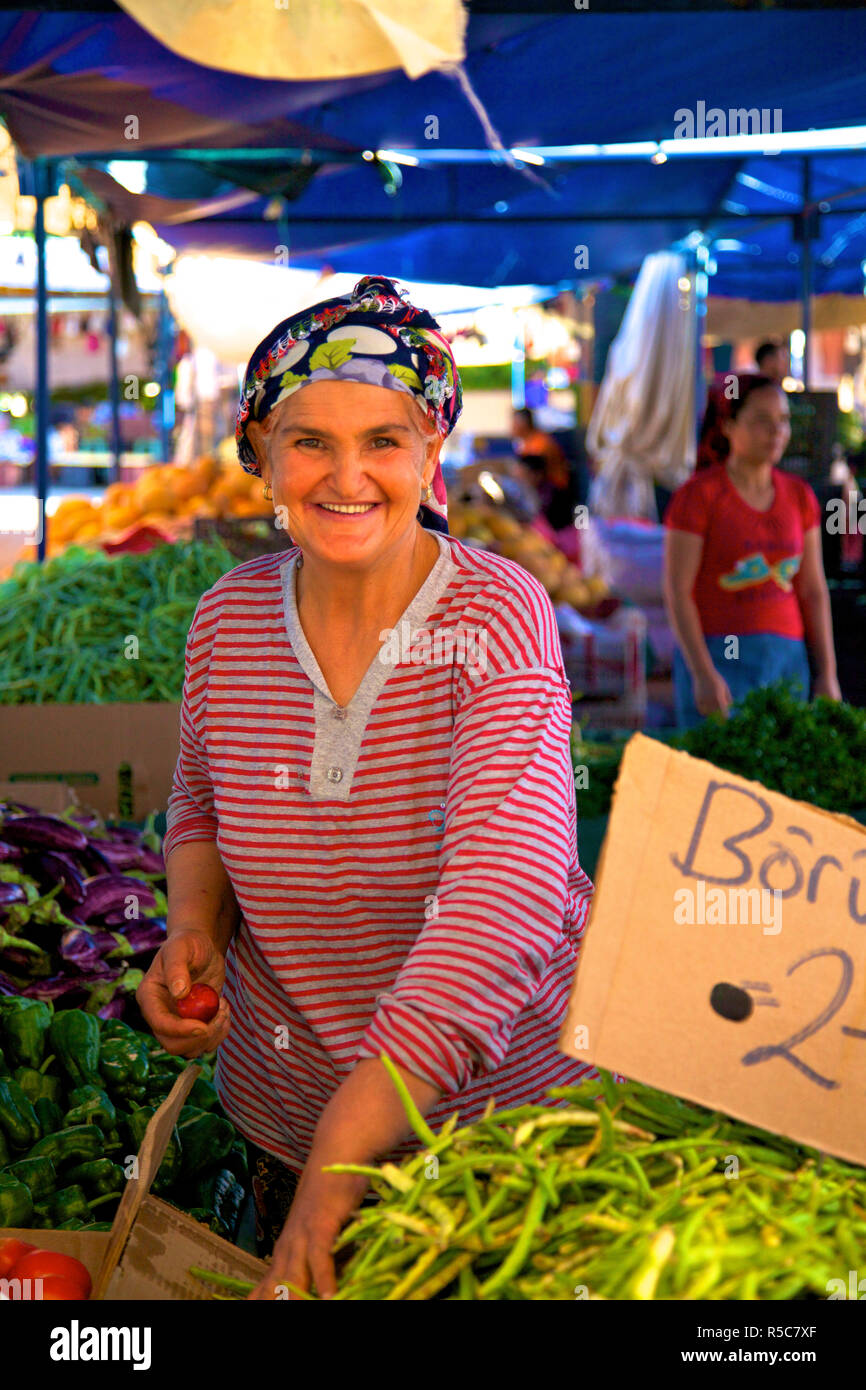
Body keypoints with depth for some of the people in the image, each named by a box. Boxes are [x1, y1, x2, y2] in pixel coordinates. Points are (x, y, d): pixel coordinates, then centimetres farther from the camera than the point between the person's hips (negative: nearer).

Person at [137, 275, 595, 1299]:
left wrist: (342, 1157, -34)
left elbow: (502, 903, -31)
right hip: (284, 1109, 4)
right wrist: (194, 929, -10)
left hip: (501, 1101, -3)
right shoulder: (229, 619, -7)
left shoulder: (498, 613, -21)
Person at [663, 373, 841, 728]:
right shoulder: (697, 495, -6)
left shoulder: (799, 496, 9)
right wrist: (703, 674, -18)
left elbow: (814, 592, 11)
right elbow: (677, 592, -10)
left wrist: (827, 673, 4)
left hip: (786, 661, 5)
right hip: (714, 658, -5)